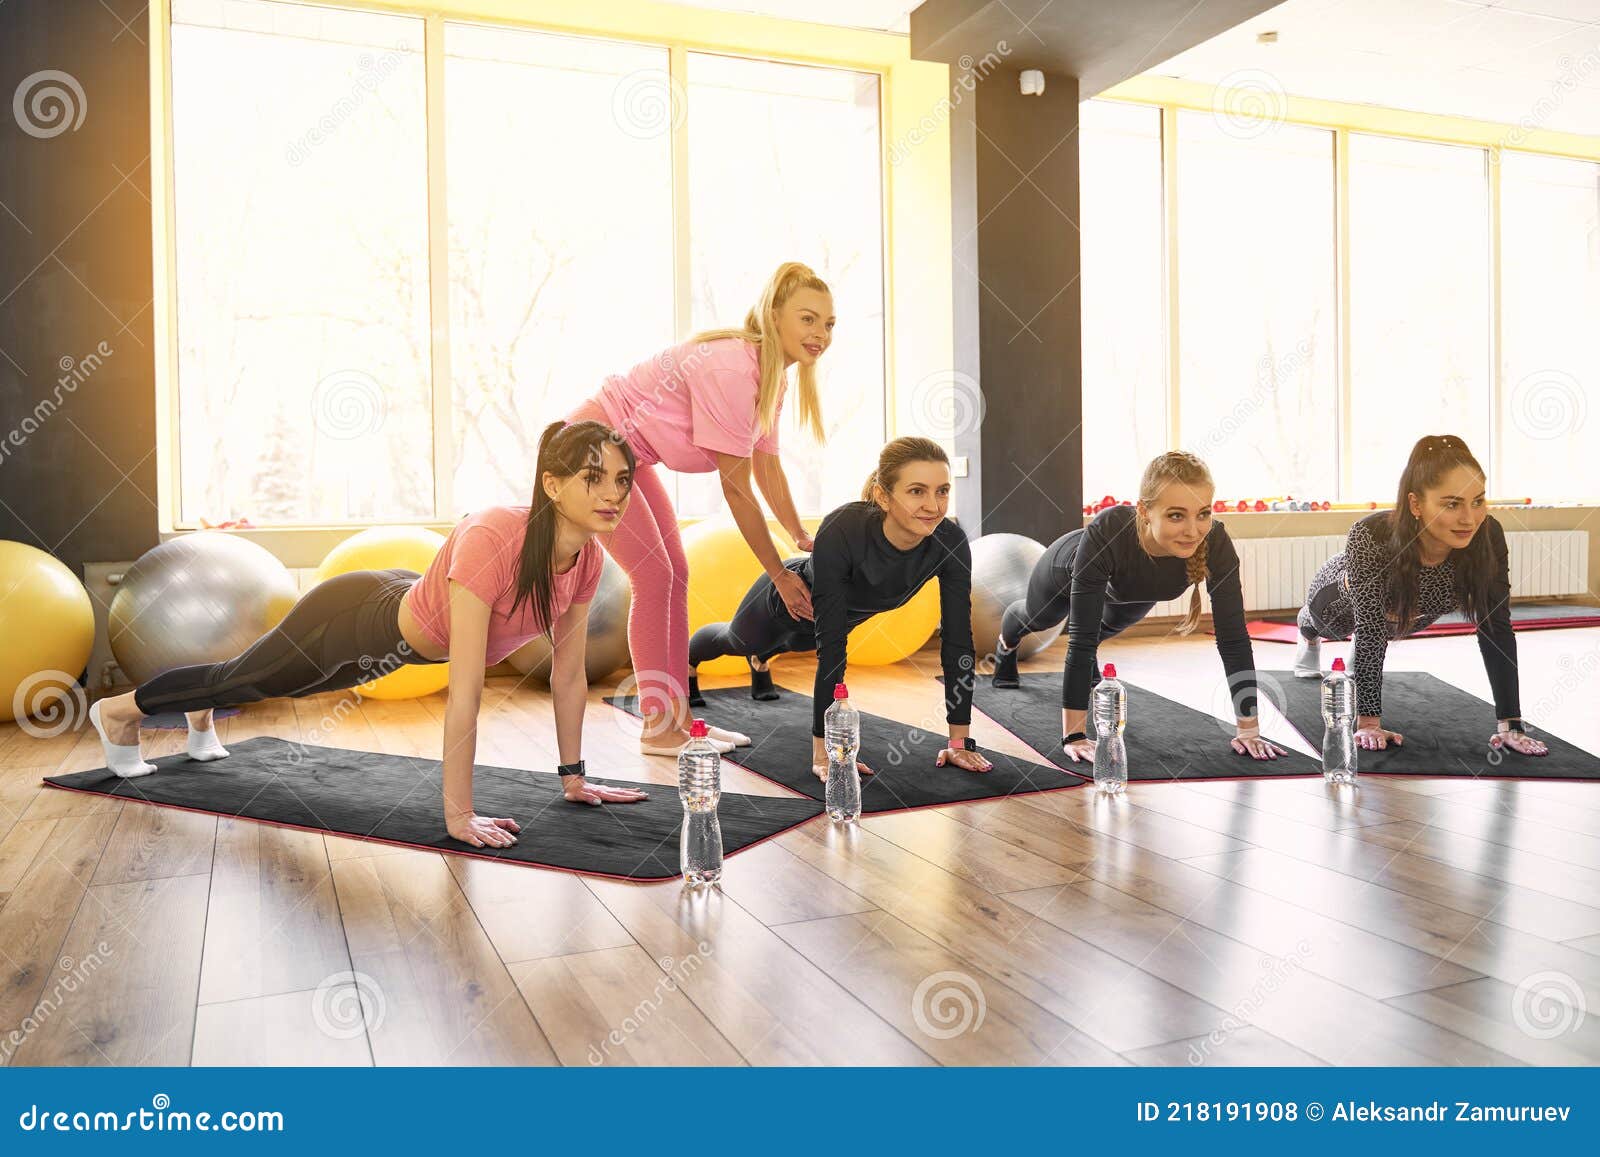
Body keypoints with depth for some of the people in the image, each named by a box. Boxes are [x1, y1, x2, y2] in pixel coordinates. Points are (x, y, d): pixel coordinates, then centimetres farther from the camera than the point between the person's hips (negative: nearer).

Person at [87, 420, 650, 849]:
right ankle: (117, 710, 55)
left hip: (400, 603, 6)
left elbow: (568, 675, -9)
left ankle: (200, 714, 68)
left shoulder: (587, 557, -20)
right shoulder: (492, 539, -43)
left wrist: (573, 778, -5)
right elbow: (465, 691, -42)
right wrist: (458, 815, -39)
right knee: (244, 679, 24)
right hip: (353, 624, -6)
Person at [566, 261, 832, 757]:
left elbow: (768, 467, 5)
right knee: (653, 575, -10)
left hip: (629, 454, 10)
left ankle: (678, 716, 14)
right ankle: (657, 728, 0)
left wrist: (802, 539, -3)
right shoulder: (731, 371, -31)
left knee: (675, 573, 7)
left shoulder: (771, 374, -1)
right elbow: (737, 490, -27)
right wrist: (779, 575, -21)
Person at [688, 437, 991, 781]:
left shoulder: (951, 542, -36)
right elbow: (831, 644, -47)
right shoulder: (843, 530, -47)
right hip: (787, 599, -3)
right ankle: (686, 662, 67)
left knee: (789, 642, 39)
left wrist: (960, 741, -31)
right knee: (735, 640, 32)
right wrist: (824, 752, -46)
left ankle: (760, 659, 75)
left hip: (846, 611, 3)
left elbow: (957, 640, -31)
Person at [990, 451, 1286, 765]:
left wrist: (1248, 730, -37)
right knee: (1038, 618, 32)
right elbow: (1081, 638, -47)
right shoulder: (1107, 531, -50)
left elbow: (1233, 637, -36)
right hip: (1068, 567, -2)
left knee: (1109, 625, 35)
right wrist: (1072, 736, -47)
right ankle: (1006, 644, 67)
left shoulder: (1215, 542, -42)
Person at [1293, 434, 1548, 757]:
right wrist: (1368, 722, -41)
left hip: (1405, 615, 2)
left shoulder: (1488, 537, -38)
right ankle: (1309, 633, 69)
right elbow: (1369, 631, -42)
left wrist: (1511, 725, -36)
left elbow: (1497, 629, -33)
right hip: (1341, 600, -2)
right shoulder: (1371, 538, -47)